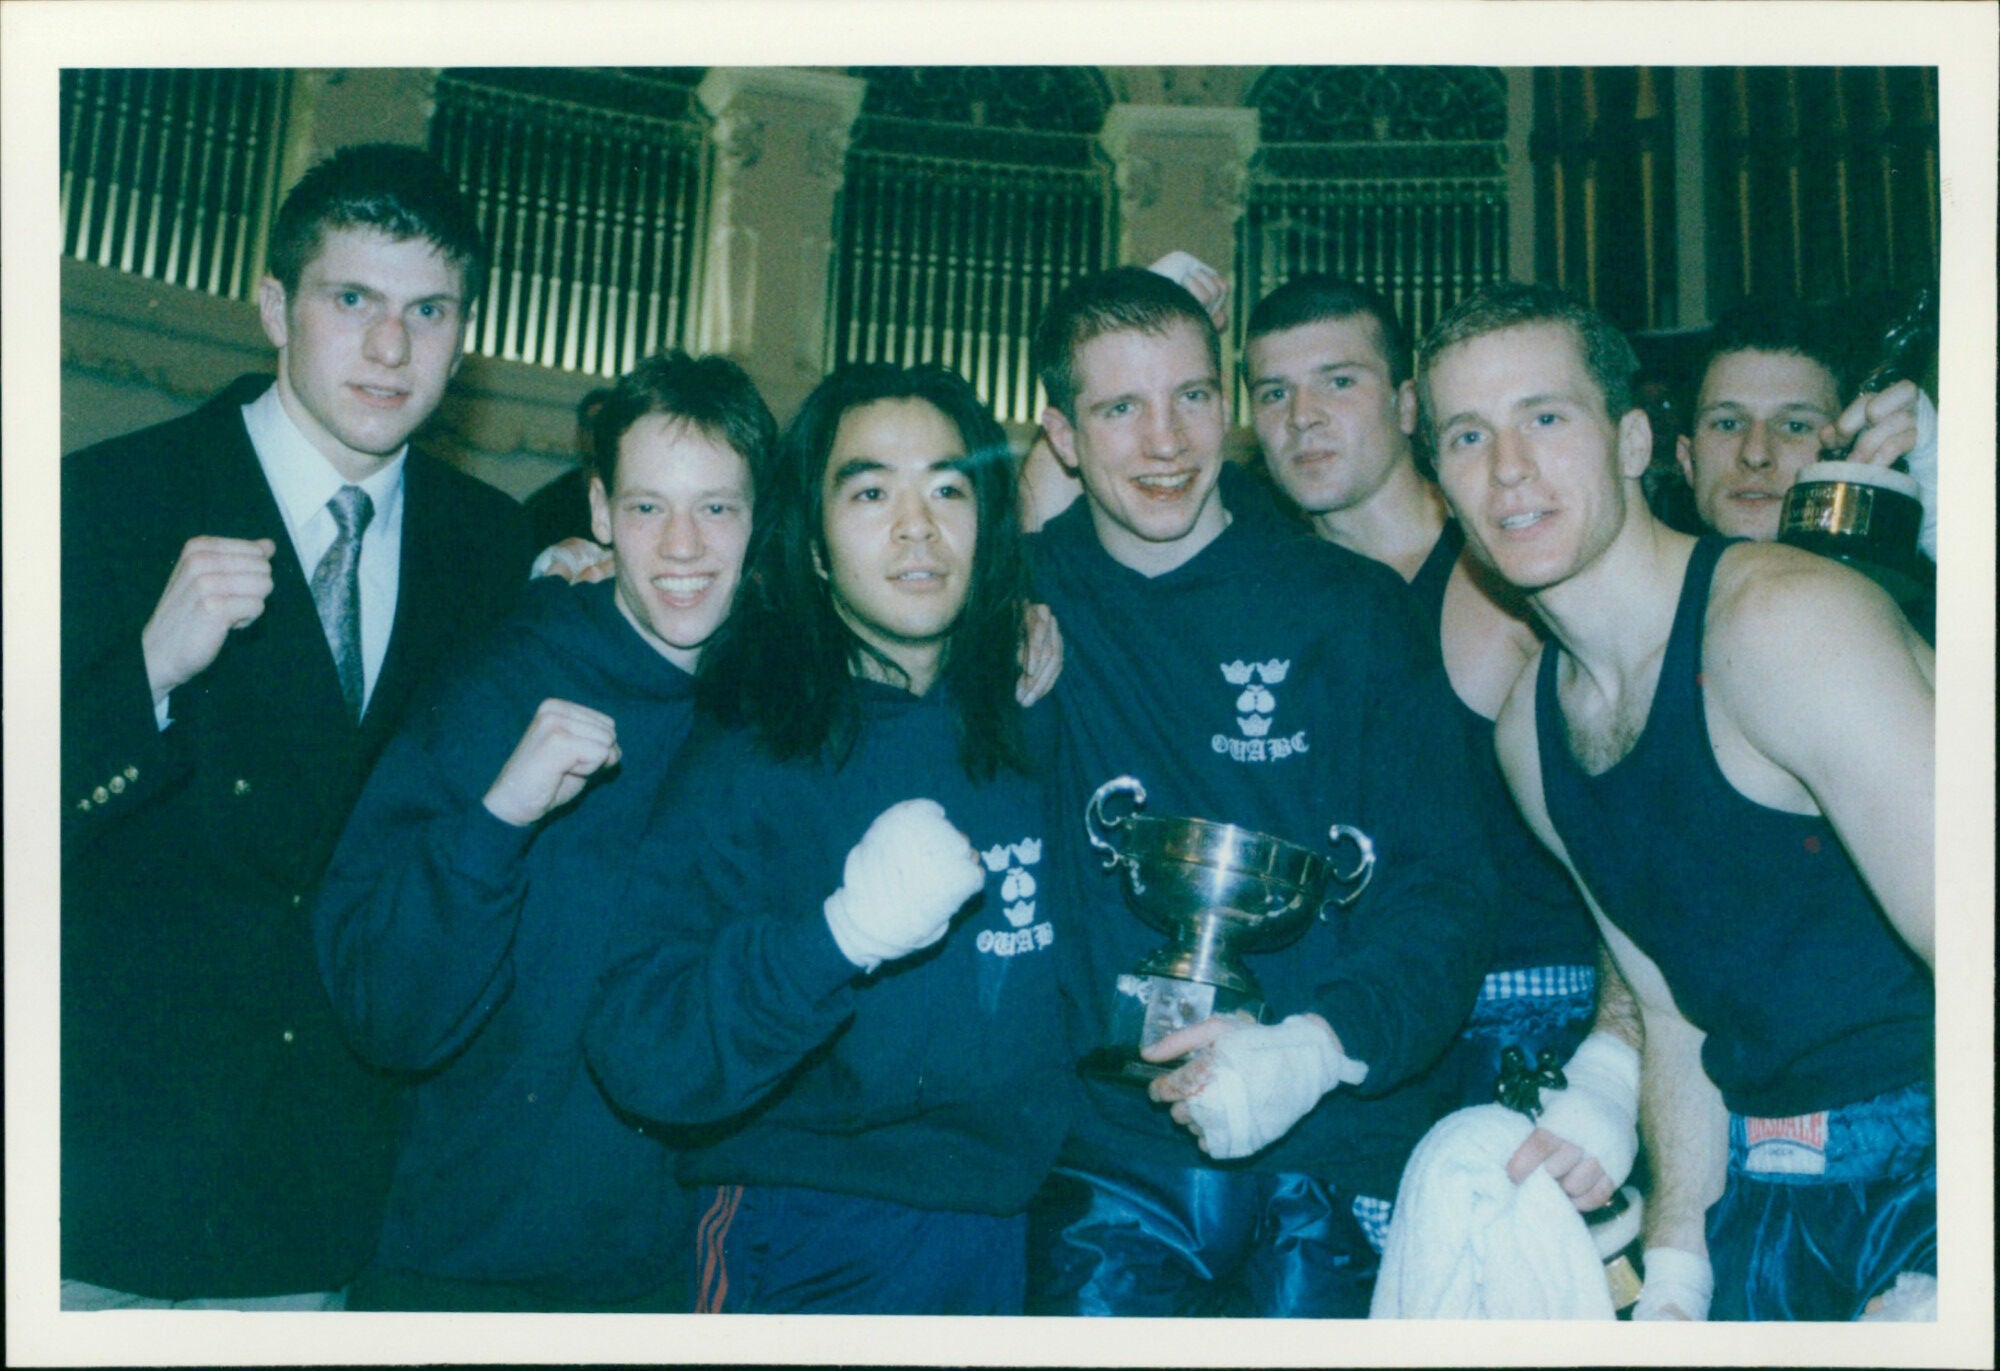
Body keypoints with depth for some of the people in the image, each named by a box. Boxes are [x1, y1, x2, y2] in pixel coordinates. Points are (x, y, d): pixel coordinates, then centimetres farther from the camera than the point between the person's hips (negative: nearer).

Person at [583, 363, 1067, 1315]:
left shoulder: (1026, 728, 0)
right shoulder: (749, 757, -11)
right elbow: (639, 1058, -21)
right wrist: (839, 938, -34)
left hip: (1016, 1227, 4)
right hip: (818, 1255, -3)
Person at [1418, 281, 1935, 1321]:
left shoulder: (1787, 621, -16)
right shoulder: (1529, 730, 5)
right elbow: (1677, 1018, 11)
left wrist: (1927, 1304, -26)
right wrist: (1675, 1274, 2)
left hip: (1934, 1167, -6)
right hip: (1762, 1191, 7)